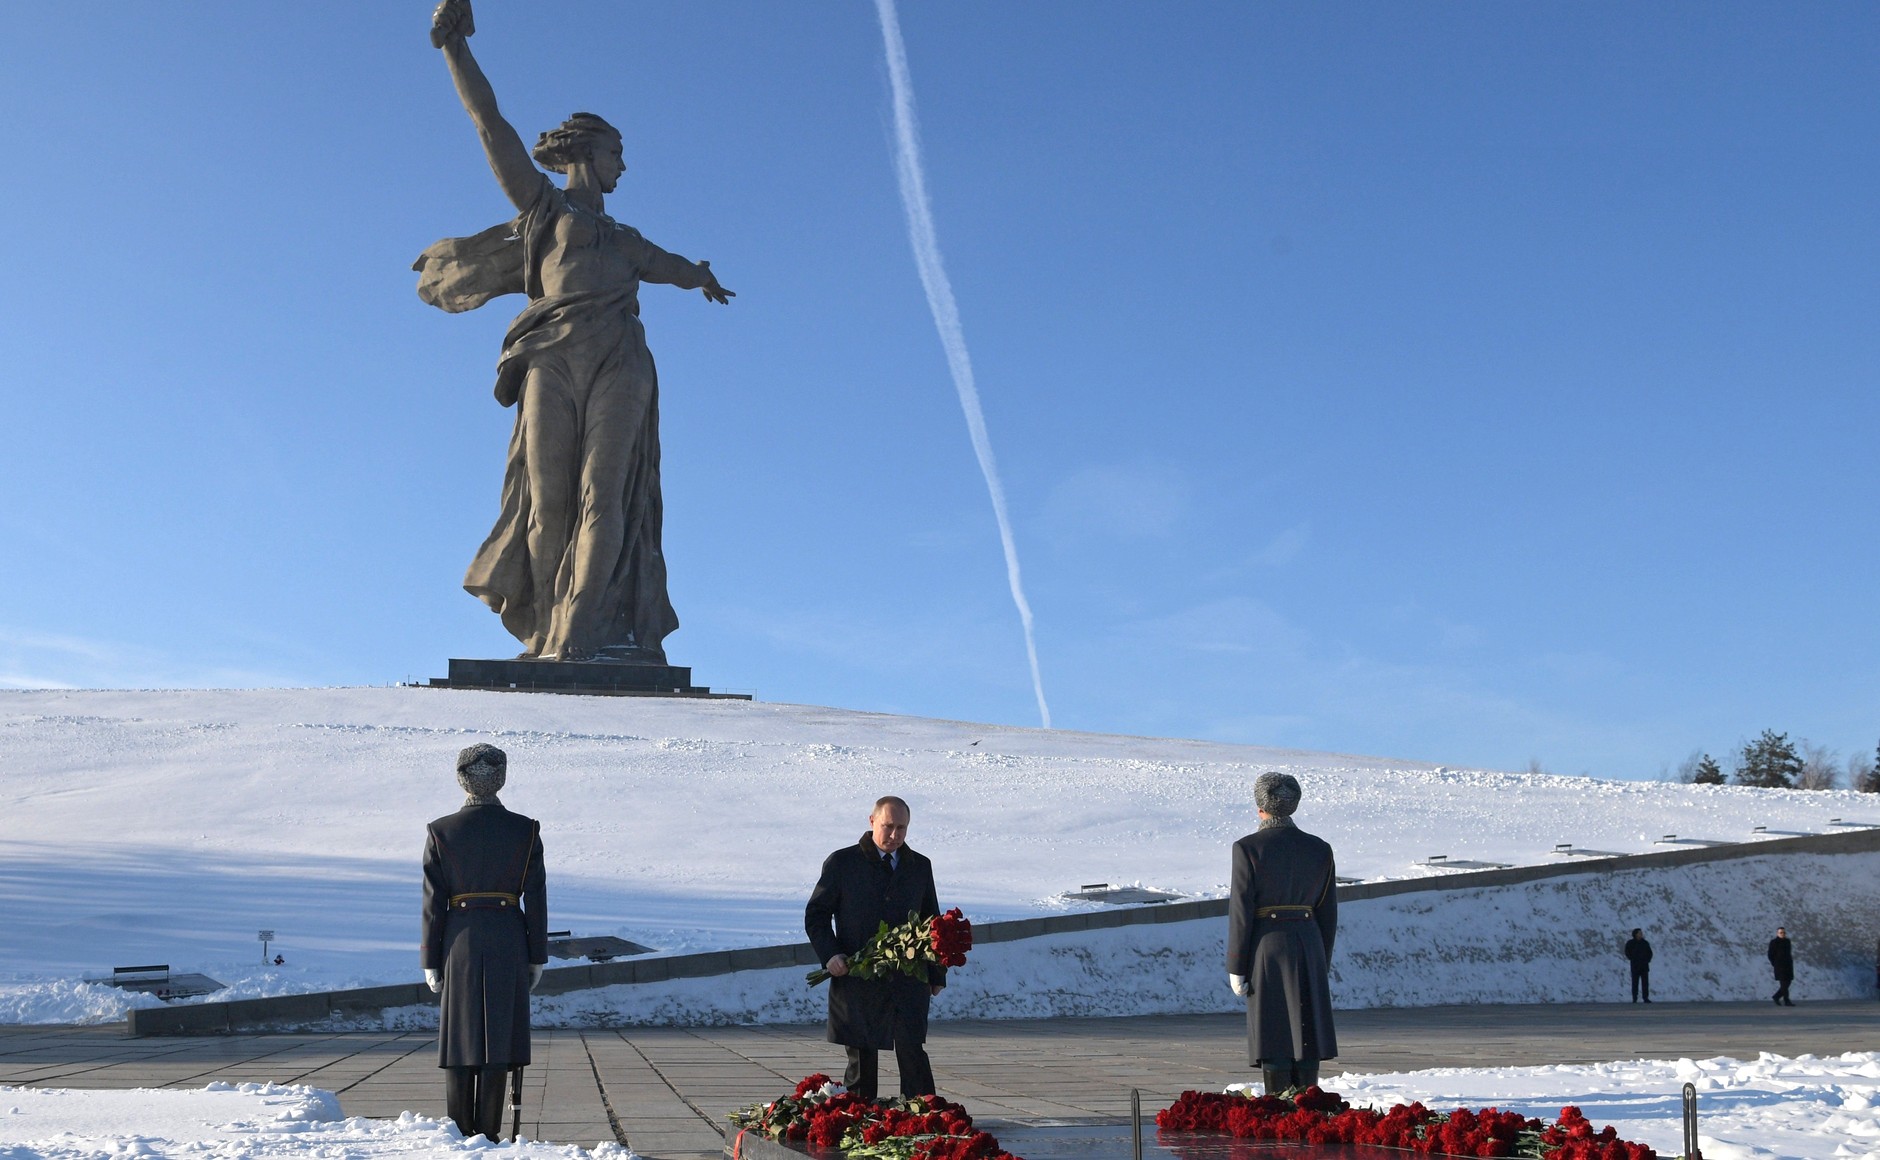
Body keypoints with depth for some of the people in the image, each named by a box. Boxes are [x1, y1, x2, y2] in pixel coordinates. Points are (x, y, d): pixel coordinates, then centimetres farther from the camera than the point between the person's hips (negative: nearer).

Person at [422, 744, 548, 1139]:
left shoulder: (441, 831, -3)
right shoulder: (525, 830, -2)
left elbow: (434, 902, -2)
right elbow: (535, 898, -1)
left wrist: (431, 960, 4)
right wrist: (537, 956, 6)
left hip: (459, 941, 0)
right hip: (509, 943, 0)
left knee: (460, 1034, 7)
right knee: (498, 1034, 4)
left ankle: (458, 1133, 10)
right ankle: (488, 1133, 5)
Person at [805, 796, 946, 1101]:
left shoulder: (920, 866, 12)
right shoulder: (841, 863, 2)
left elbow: (932, 923, 19)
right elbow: (815, 915, 6)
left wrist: (937, 975, 15)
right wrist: (829, 955, -9)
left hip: (909, 981, 1)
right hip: (857, 981, -1)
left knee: (912, 1050, -10)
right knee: (862, 1058, 5)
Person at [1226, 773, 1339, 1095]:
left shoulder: (1248, 848, -8)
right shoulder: (1319, 849, 4)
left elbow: (1241, 910, -10)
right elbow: (1328, 912, 8)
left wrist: (1236, 968, -4)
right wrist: (1321, 964, 16)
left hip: (1267, 948, -4)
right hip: (1309, 947, 4)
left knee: (1273, 1033, 0)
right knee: (1306, 1032, 10)